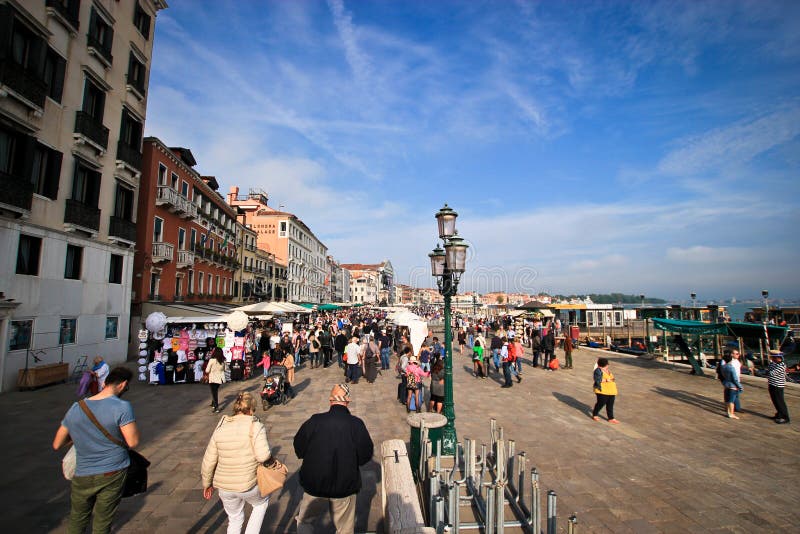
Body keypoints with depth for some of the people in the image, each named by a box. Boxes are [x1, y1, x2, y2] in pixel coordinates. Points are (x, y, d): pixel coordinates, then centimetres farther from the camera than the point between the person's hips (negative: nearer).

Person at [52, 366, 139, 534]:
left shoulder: (75, 408, -1)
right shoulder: (122, 407, -19)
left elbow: (56, 445, 7)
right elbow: (132, 442, -20)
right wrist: (131, 420, -5)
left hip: (83, 475, 4)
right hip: (113, 473, -3)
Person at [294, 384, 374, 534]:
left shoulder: (314, 421, -15)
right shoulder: (357, 424, -17)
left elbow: (299, 450, -3)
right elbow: (365, 456, -8)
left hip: (314, 484, 1)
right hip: (345, 487, 0)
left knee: (304, 521, 26)